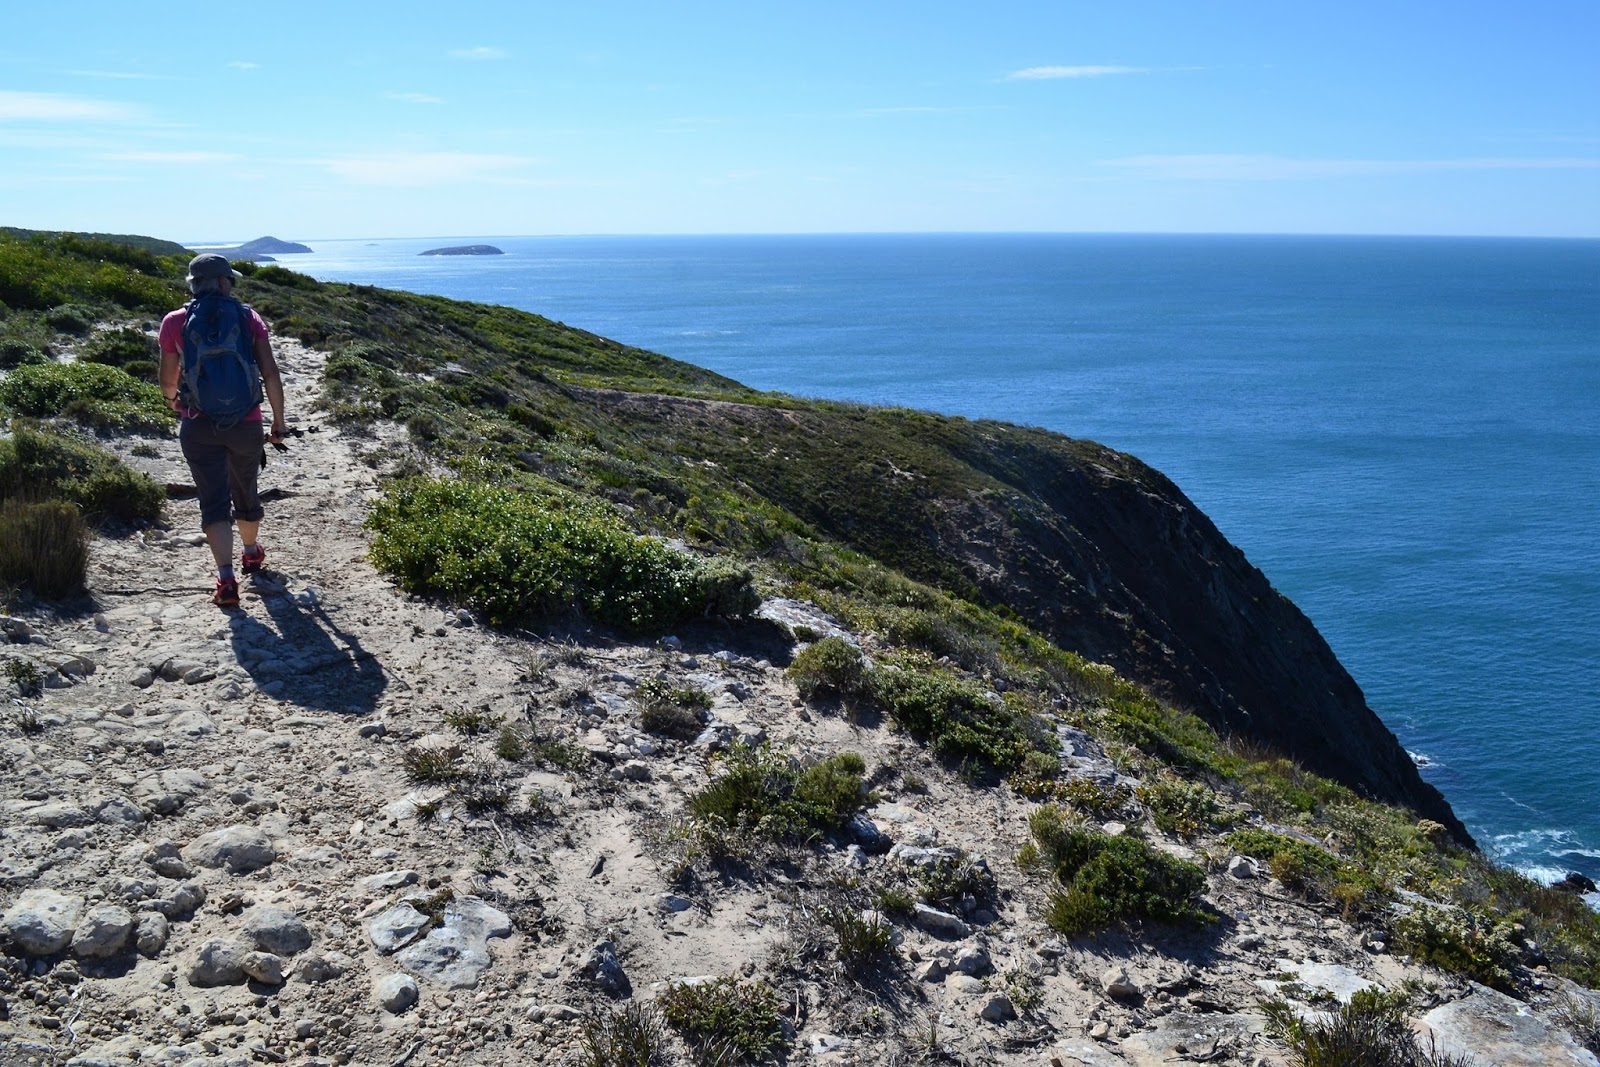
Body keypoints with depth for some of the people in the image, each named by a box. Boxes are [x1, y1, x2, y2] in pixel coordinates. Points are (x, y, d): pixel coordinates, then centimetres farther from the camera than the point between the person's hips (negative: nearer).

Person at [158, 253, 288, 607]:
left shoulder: (175, 322, 0)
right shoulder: (249, 318, 0)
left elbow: (167, 382, 6)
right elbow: (271, 373, -5)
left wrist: (174, 399, 29)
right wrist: (278, 421, 5)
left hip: (199, 426, -1)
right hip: (246, 423, 1)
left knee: (214, 502, -1)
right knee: (245, 491, 23)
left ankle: (226, 579, -15)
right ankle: (252, 553, 46)